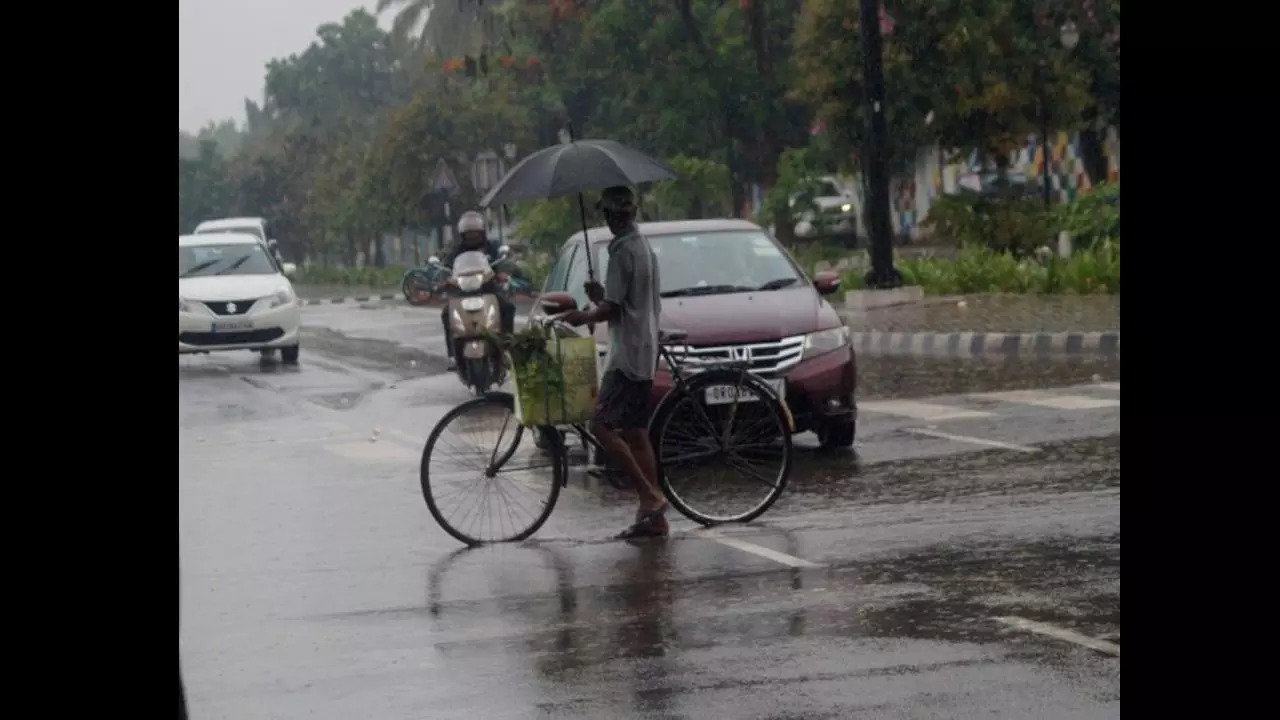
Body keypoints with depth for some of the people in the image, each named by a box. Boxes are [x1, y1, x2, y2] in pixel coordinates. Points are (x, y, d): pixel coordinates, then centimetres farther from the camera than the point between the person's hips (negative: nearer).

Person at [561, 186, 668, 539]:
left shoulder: (622, 250, -15)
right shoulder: (645, 247, 16)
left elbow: (612, 308, -17)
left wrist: (584, 317, 0)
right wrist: (601, 297, 15)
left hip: (627, 354, -10)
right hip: (645, 352, 10)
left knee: (603, 426, -11)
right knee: (636, 434, 9)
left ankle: (649, 496, -15)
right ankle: (653, 517, 9)